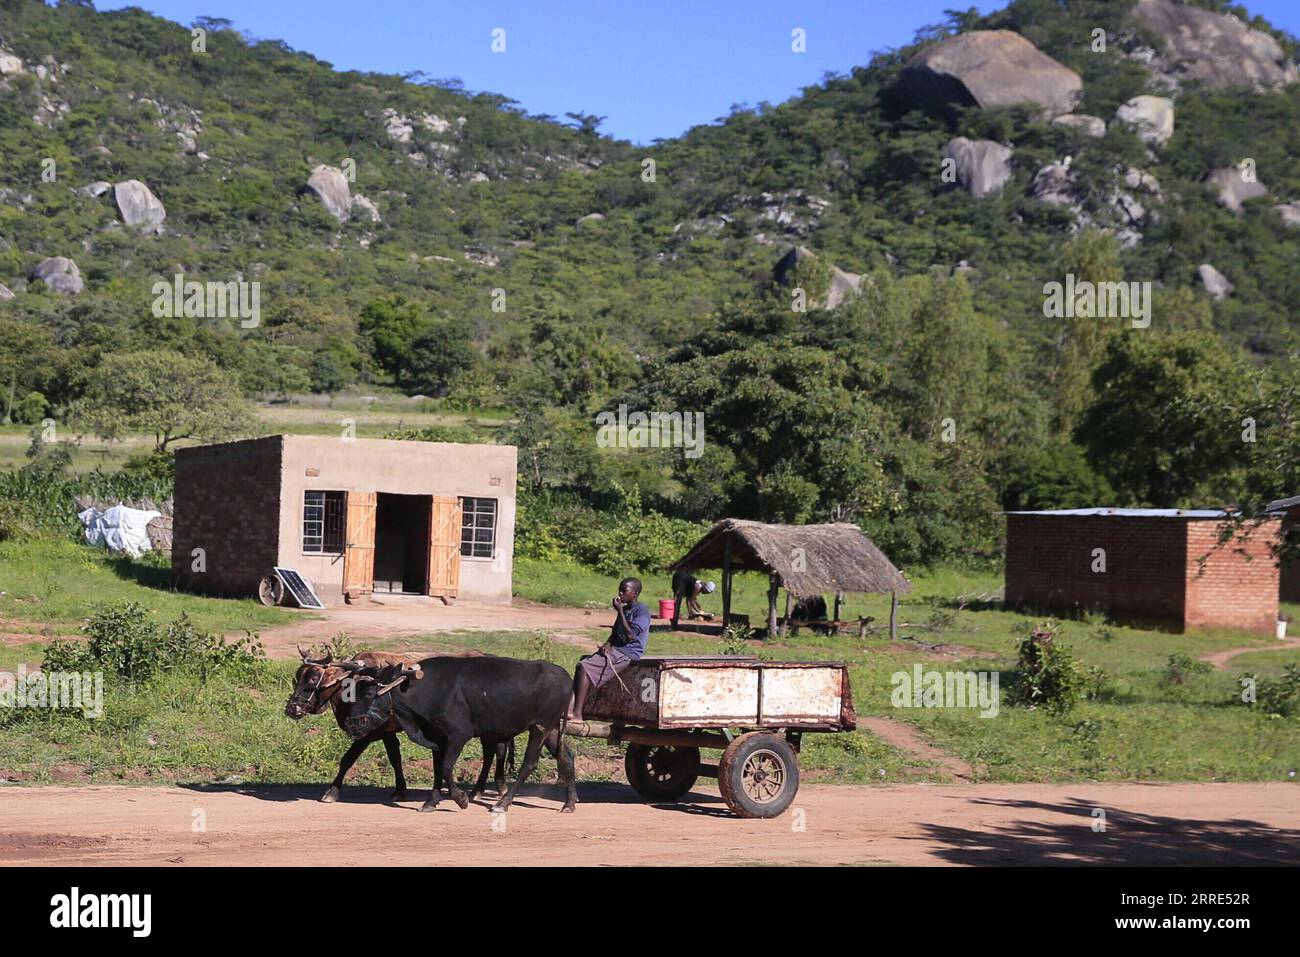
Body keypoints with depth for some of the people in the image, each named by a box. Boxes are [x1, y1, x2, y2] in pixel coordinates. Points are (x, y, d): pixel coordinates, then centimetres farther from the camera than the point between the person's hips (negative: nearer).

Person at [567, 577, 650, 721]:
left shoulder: (642, 611, -9)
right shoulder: (624, 610, 19)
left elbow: (630, 635, -20)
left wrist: (619, 611, -15)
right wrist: (608, 644, -2)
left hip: (628, 653, -9)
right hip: (615, 649, 9)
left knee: (585, 667, -21)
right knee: (581, 665, -9)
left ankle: (577, 713, -23)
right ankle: (570, 708, -19)